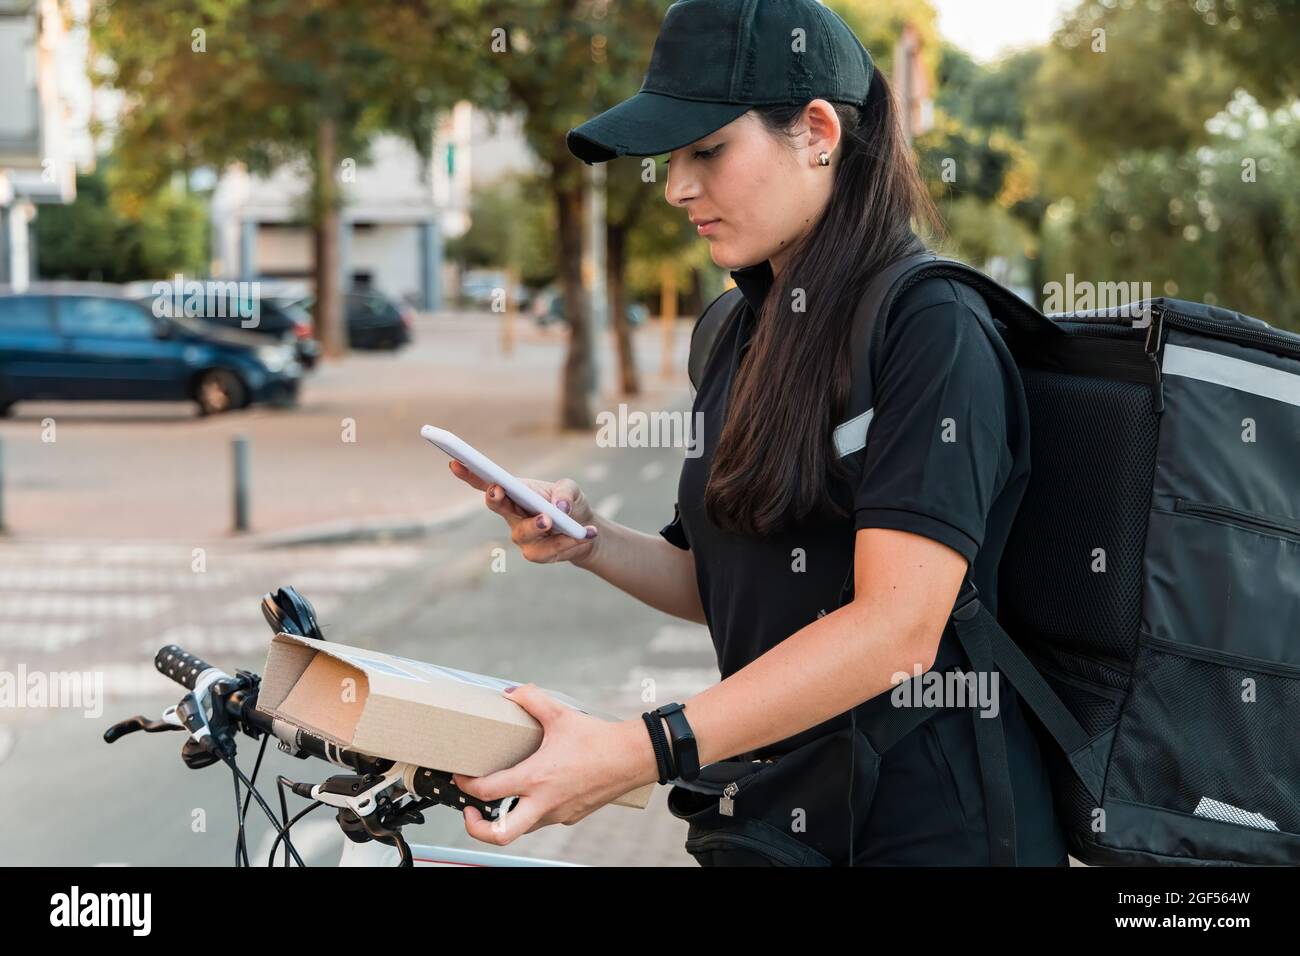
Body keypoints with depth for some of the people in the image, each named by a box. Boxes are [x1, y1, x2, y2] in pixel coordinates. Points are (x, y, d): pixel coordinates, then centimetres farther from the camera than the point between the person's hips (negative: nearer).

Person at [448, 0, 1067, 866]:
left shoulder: (933, 330, -16)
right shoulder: (743, 334, 8)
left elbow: (896, 626, -25)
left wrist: (633, 753, -30)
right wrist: (589, 540, -7)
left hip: (930, 827, -7)